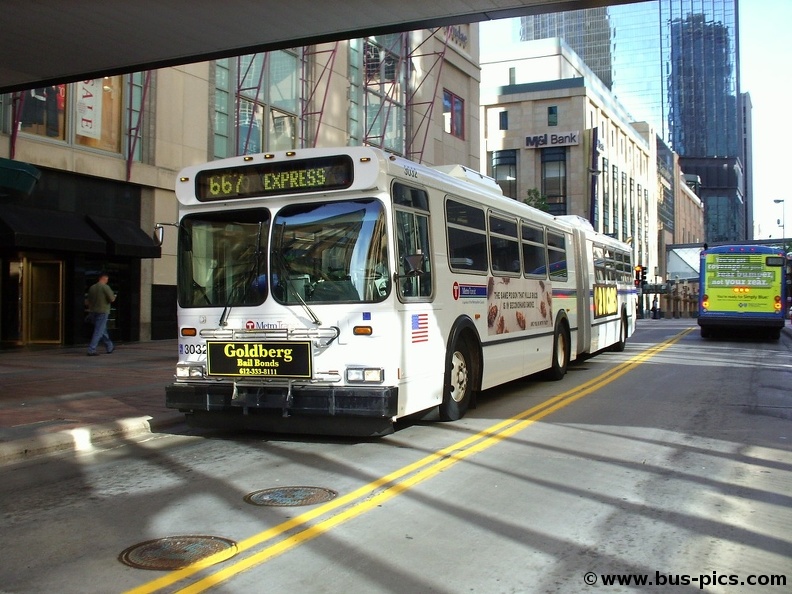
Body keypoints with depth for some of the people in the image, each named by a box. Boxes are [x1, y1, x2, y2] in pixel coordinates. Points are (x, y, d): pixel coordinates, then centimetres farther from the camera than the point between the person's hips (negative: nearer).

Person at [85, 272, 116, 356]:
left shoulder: (92, 287, 8)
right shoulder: (105, 287, -12)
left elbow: (88, 301, 12)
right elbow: (112, 299, -16)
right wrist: (114, 296, 6)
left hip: (93, 312, 7)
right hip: (103, 312, -7)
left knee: (103, 330, 19)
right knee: (98, 332, -4)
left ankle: (110, 347, 31)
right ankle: (91, 350, -8)